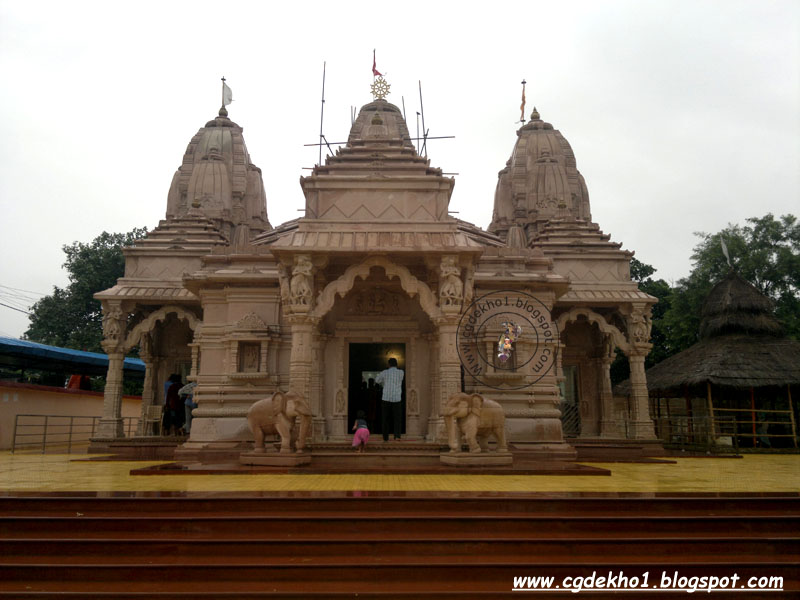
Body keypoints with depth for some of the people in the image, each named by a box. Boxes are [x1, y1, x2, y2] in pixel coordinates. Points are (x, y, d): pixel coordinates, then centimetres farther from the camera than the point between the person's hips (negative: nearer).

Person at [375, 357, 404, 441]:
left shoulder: (384, 373, 0)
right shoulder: (401, 373, 2)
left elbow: (377, 380, 19)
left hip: (386, 399, 0)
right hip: (397, 399, 0)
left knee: (385, 419, 13)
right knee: (397, 419, 6)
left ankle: (385, 437, 13)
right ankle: (397, 435, -14)